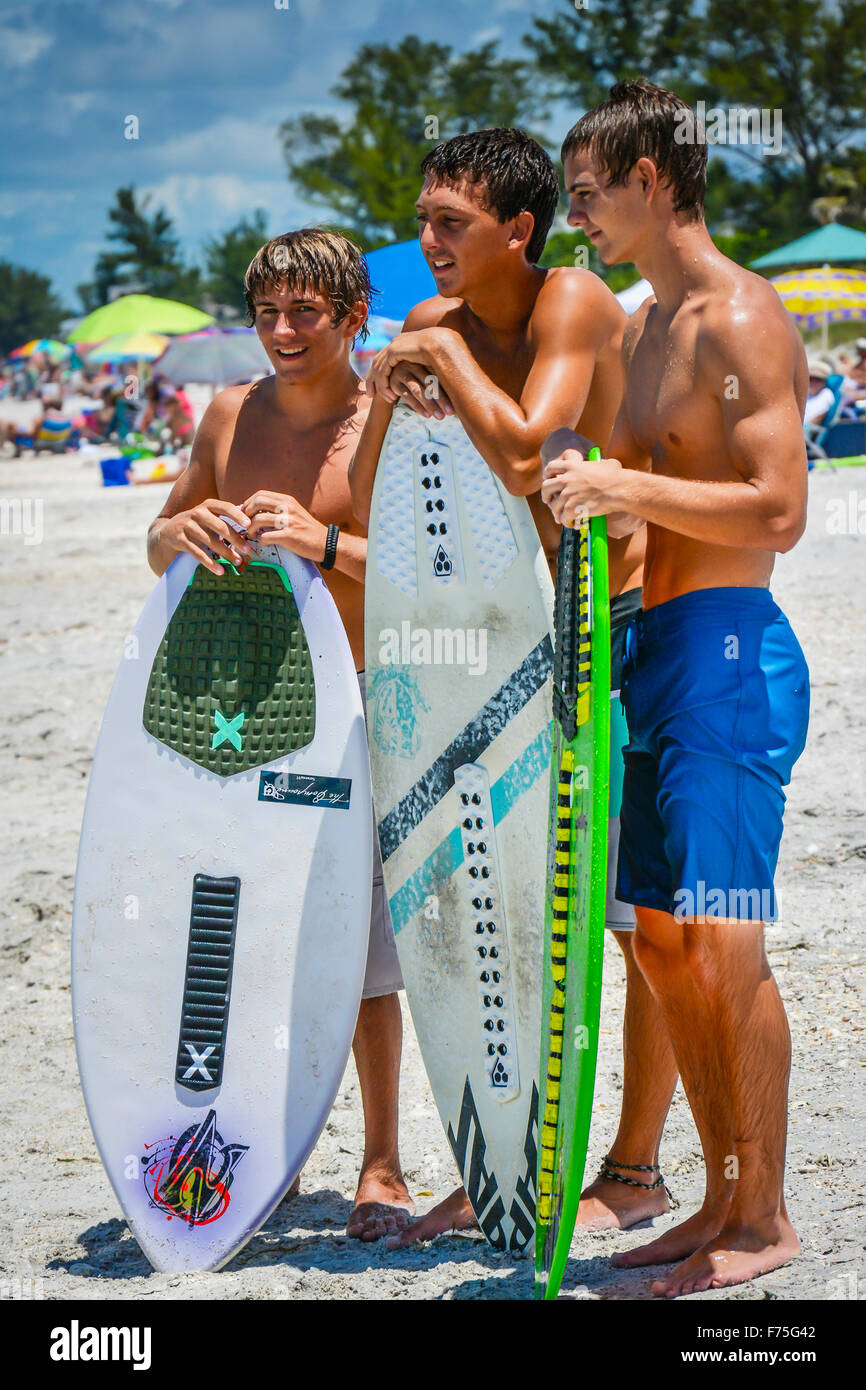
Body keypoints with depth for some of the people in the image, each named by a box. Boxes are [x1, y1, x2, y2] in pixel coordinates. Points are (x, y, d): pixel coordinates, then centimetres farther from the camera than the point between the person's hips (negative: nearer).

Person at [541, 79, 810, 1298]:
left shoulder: (742, 319, -11)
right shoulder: (641, 326, 18)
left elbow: (777, 510, -20)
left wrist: (626, 487, -19)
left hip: (727, 650, -10)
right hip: (654, 648, 10)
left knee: (723, 941, -7)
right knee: (661, 942, 10)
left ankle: (765, 1219, 3)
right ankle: (725, 1200, 19)